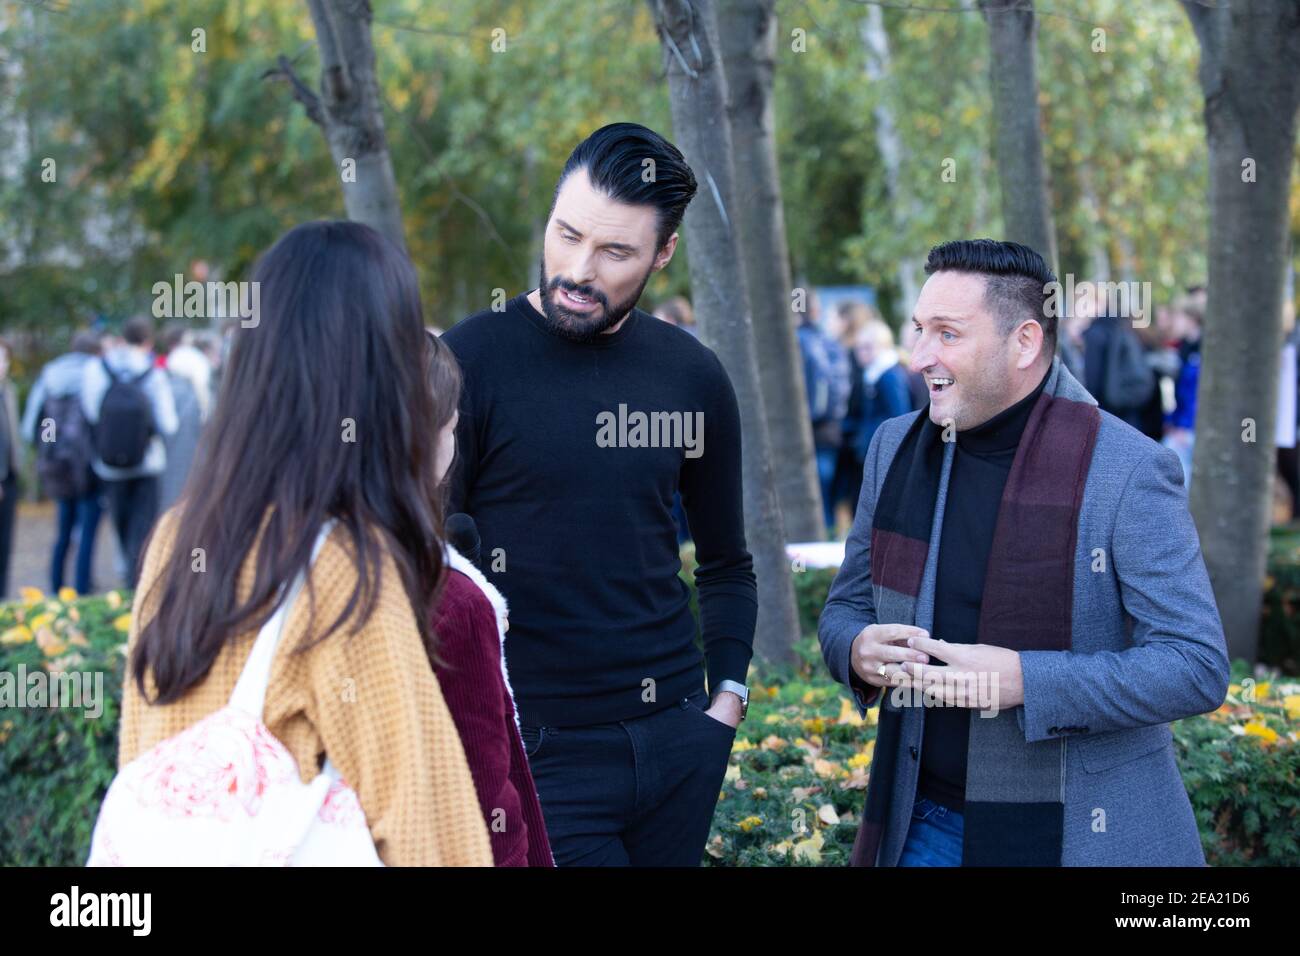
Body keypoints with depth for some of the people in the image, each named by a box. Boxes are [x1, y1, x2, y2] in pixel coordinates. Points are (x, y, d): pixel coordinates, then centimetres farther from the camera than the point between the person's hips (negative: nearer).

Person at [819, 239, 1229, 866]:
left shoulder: (1129, 471, -14)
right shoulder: (896, 448, 2)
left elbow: (1197, 668, -16)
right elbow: (845, 608, 12)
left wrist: (1025, 680, -27)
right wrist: (859, 650, -12)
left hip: (1078, 833, -4)